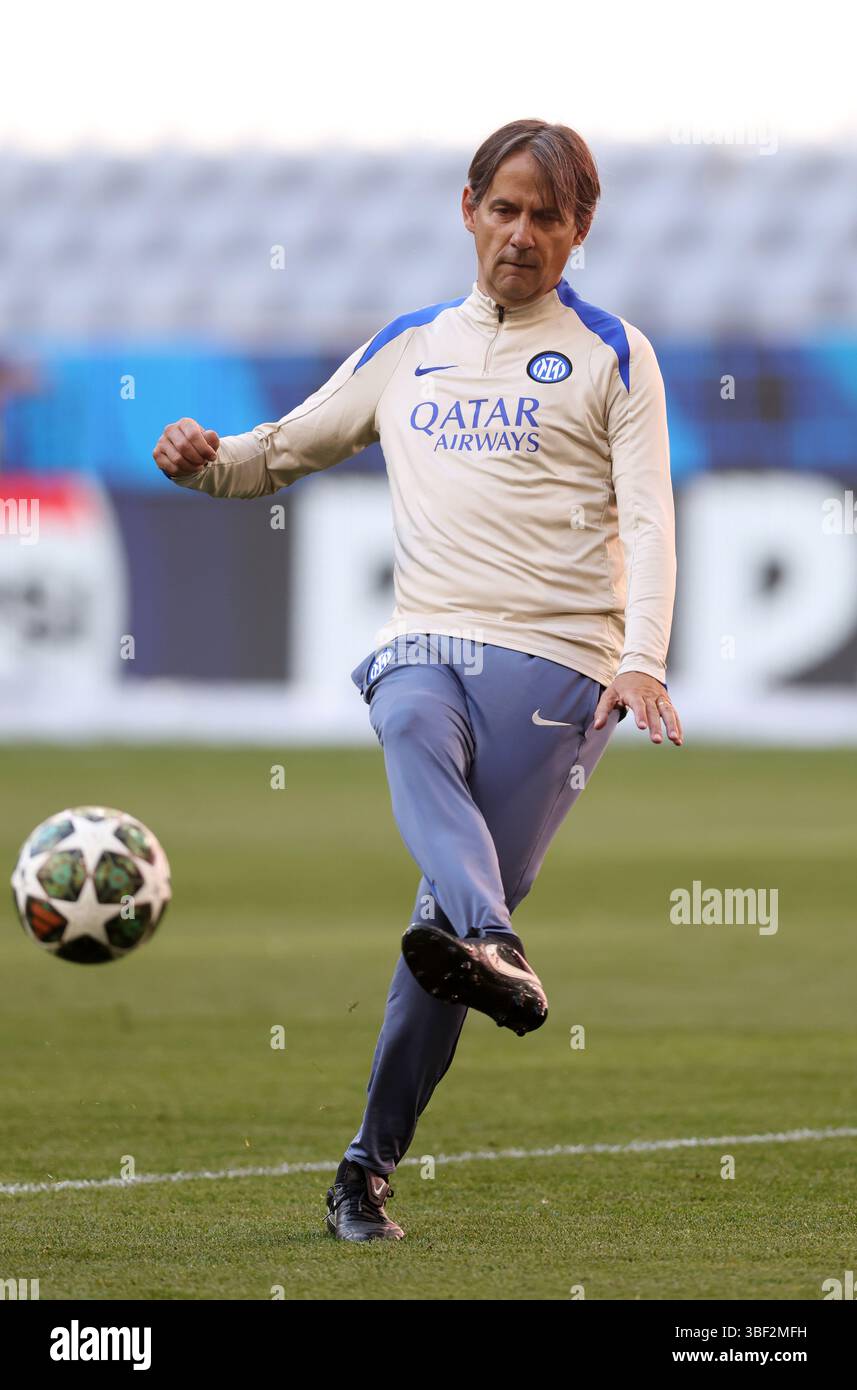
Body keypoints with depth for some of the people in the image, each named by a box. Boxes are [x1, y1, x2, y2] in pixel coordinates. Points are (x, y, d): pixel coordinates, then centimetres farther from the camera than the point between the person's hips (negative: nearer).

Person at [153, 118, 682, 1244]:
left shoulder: (612, 357, 10)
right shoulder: (408, 350, 21)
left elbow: (648, 518, 1)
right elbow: (285, 451, 29)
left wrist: (641, 659, -16)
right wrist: (208, 461, 4)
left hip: (553, 657, -3)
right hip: (425, 641, 3)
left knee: (446, 910, -11)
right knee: (411, 731, -36)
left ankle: (370, 1166, -5)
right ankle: (497, 950, -57)